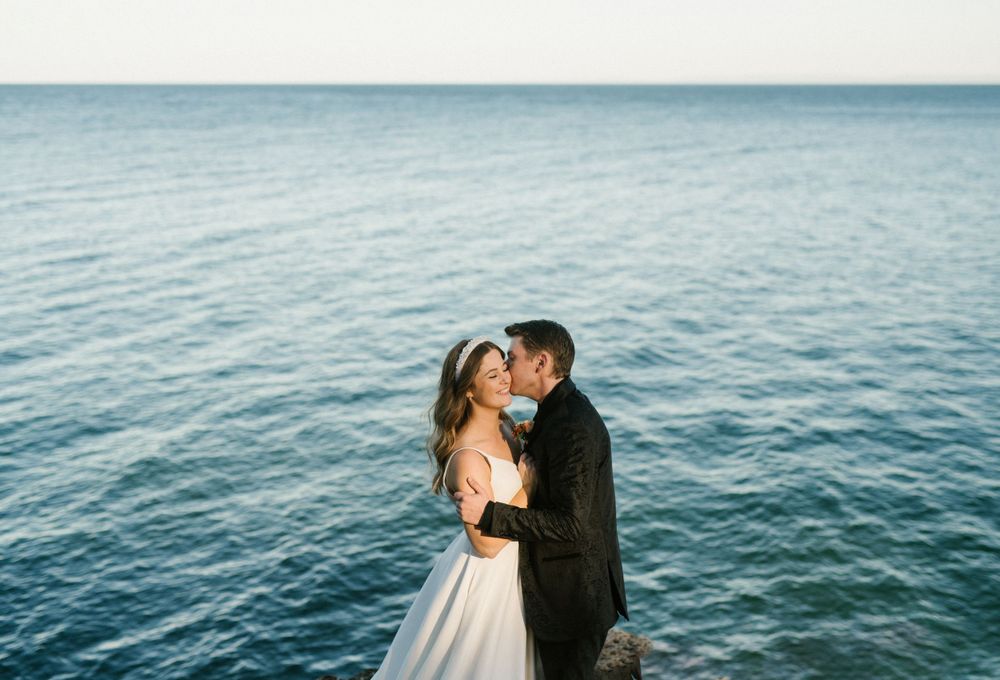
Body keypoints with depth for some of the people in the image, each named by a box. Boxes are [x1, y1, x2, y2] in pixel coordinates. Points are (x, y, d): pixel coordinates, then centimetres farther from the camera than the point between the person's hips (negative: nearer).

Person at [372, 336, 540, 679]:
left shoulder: (505, 425, -4)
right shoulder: (468, 457, -29)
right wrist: (527, 484, -24)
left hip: (510, 572, 8)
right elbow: (488, 543, -26)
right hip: (484, 579, -8)